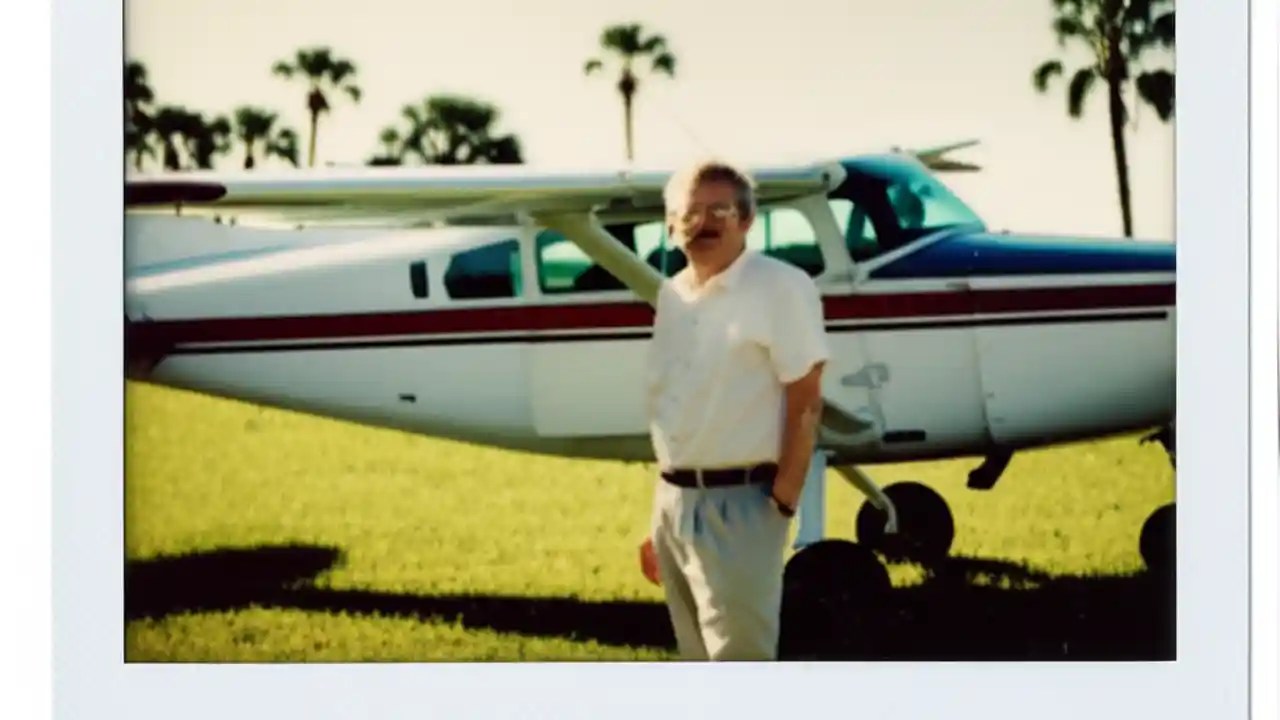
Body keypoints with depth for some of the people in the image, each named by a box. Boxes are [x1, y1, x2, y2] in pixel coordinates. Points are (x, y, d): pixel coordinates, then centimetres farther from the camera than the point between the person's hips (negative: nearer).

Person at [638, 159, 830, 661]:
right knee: (700, 666, 14)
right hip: (673, 502, 7)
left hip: (737, 503, -7)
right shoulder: (671, 295, 12)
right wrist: (658, 518, 15)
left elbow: (806, 403, -12)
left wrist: (783, 503, -17)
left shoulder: (780, 287, -9)